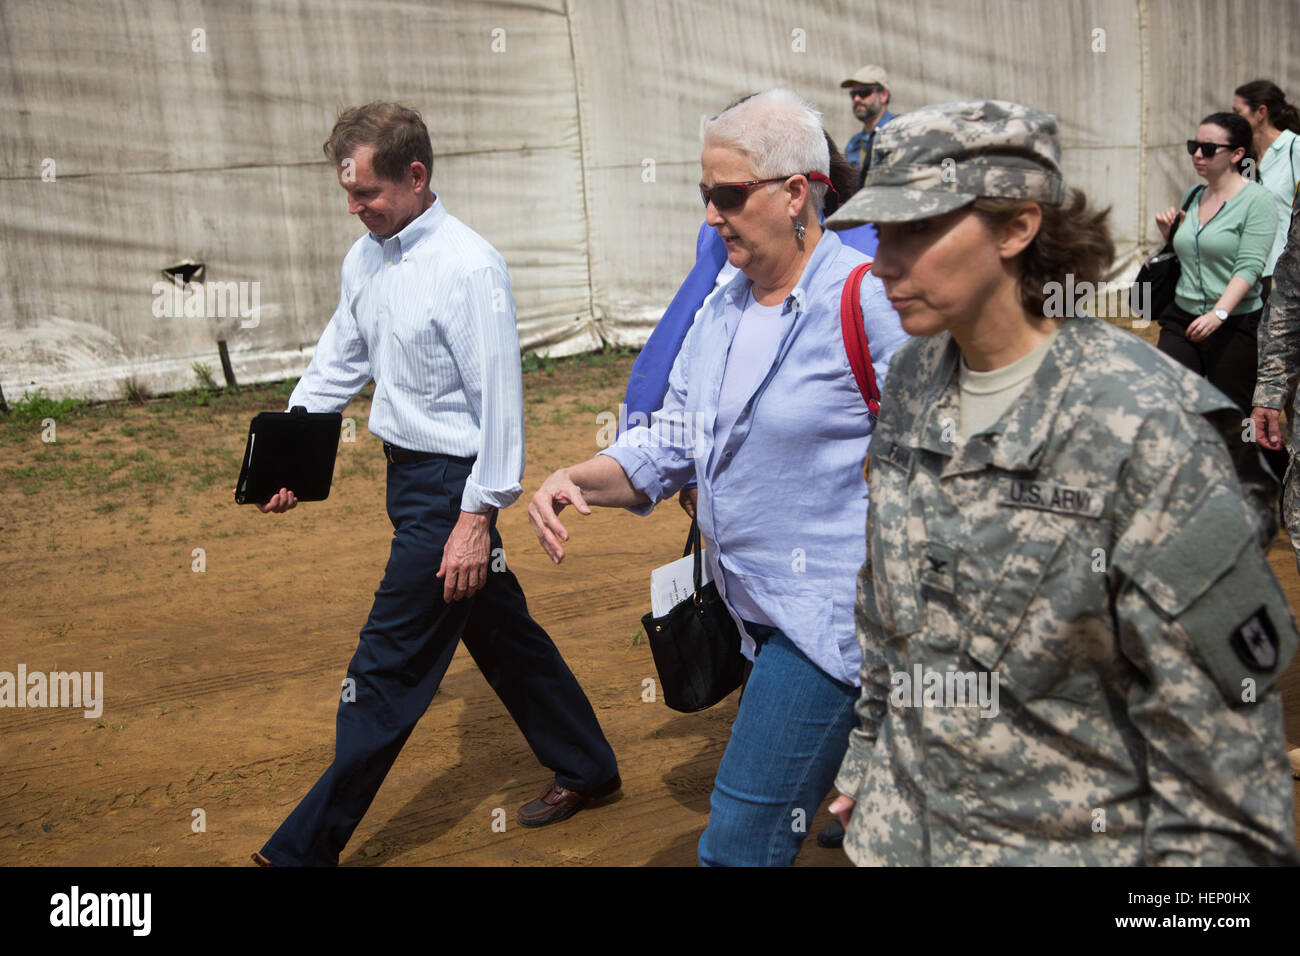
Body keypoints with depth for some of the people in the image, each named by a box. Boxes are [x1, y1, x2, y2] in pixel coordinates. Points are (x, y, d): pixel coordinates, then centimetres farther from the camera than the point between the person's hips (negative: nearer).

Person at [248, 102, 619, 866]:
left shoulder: (469, 267, -20)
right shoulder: (366, 257, 6)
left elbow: (500, 398, -20)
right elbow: (339, 361, 17)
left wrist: (477, 517, -20)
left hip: (451, 482, -9)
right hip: (408, 472, 9)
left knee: (389, 667, -1)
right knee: (502, 633, 20)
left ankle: (308, 846, 10)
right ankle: (587, 768, 38)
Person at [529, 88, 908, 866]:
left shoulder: (866, 302, -15)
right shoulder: (722, 310, 9)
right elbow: (673, 442, 12)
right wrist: (579, 482, -5)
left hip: (828, 615, -8)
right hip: (756, 612, 8)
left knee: (740, 841, -6)